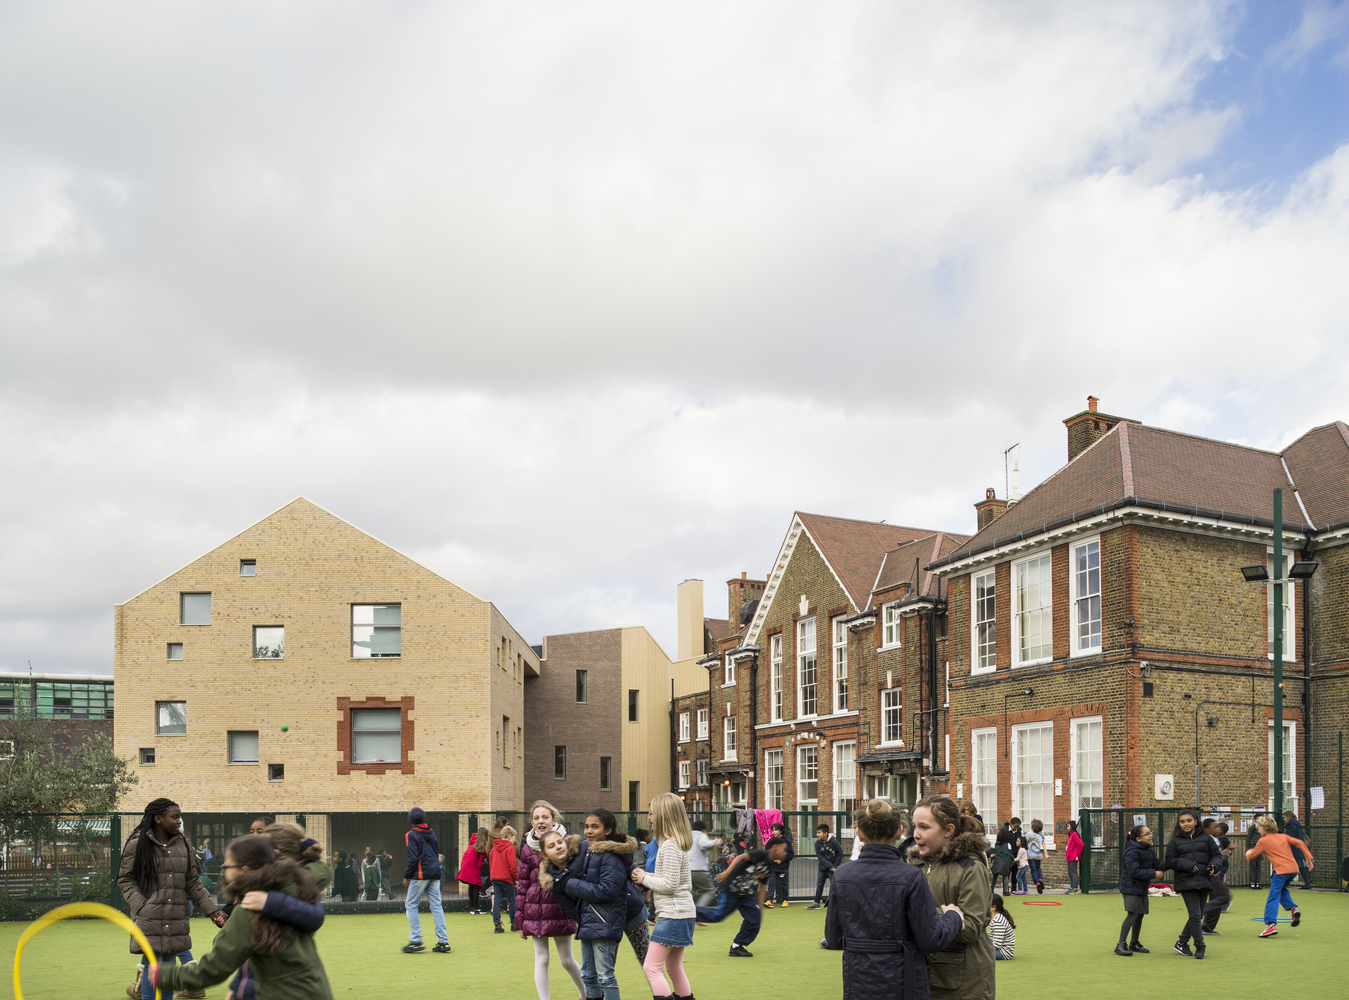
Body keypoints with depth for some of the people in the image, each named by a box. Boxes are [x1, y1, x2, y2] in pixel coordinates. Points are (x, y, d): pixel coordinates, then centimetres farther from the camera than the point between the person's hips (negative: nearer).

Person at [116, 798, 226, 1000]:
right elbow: (125, 880, 1)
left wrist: (212, 910, 6)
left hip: (176, 920, 4)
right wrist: (141, 906, -12)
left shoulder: (184, 845, 11)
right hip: (150, 919, -4)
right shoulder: (137, 844, -2)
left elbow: (193, 883, 14)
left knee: (169, 964, 8)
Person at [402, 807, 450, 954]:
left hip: (420, 875, -7)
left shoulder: (411, 835, -7)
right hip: (435, 874, 7)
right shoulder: (432, 833, 14)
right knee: (436, 906, 6)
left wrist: (406, 876, -7)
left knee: (411, 905, 3)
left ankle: (416, 940, -2)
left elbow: (413, 859, -13)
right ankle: (443, 941, 1)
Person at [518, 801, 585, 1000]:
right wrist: (520, 920, 6)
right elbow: (523, 884, 7)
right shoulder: (528, 848, 4)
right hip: (536, 910, 2)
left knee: (566, 959, 7)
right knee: (541, 959, 4)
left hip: (560, 908, -2)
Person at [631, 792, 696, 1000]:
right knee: (674, 968, 17)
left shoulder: (669, 846, -17)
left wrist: (645, 879, -7)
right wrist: (648, 876, 8)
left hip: (672, 914, -10)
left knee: (651, 967, -10)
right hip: (682, 913, 10)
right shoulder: (678, 843, 14)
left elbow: (670, 884, -21)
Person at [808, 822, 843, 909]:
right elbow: (820, 857, -10)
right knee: (819, 885, 10)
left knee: (833, 886, -6)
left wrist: (834, 867, -9)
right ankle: (816, 903, 20)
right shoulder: (817, 843, -9)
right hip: (822, 868, 4)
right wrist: (830, 867, -17)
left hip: (833, 868, -4)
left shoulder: (834, 842, -17)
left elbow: (840, 854, -7)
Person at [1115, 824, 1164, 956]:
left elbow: (1156, 865, 13)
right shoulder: (1132, 851, -19)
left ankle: (1134, 943, 27)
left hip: (1142, 888, 9)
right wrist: (1153, 873, -23)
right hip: (1131, 887, -9)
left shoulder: (1149, 850, 11)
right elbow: (1134, 871, -24)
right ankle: (1121, 945, -12)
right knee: (1132, 915, -14)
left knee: (1140, 915, 13)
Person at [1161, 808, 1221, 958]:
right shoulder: (1175, 841, 5)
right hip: (1186, 882, -3)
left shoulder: (1206, 838, 9)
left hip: (1203, 882, 3)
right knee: (1195, 914, -11)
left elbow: (1217, 855, 12)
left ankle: (1182, 943, 24)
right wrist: (1186, 864, -14)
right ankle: (1200, 947, -2)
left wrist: (1214, 865, -10)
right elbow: (1170, 861, 2)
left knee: (1198, 915, 9)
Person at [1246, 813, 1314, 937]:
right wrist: (1309, 858, 8)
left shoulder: (1263, 841, 3)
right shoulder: (1283, 836, 18)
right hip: (1293, 868, 7)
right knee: (1282, 891, 28)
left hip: (1280, 870, -7)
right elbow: (1300, 843, 9)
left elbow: (1251, 857, 11)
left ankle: (1271, 925, -17)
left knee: (1273, 897, -7)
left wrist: (1248, 853, 34)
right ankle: (1293, 908, 6)